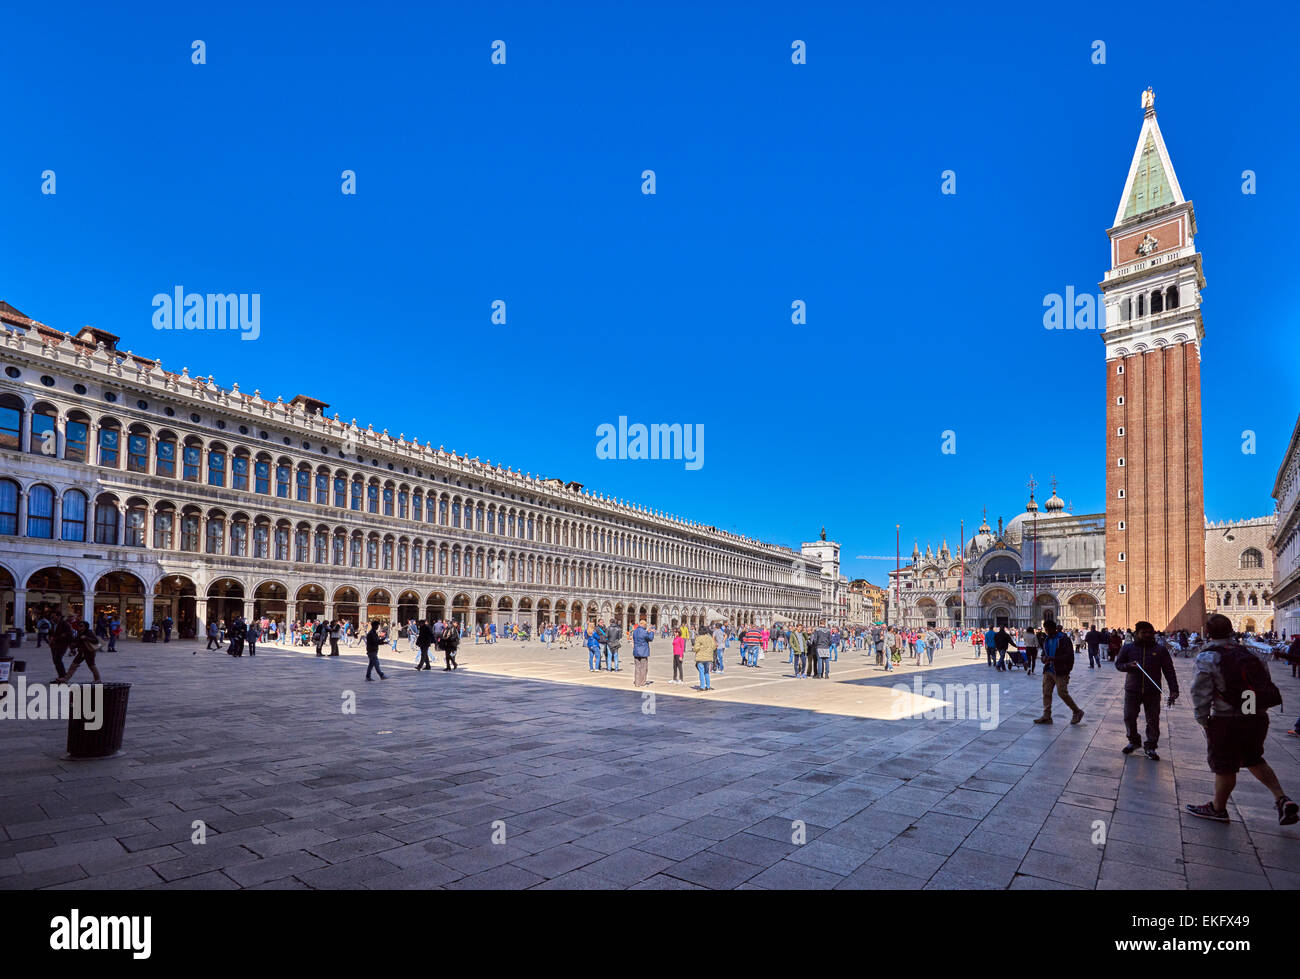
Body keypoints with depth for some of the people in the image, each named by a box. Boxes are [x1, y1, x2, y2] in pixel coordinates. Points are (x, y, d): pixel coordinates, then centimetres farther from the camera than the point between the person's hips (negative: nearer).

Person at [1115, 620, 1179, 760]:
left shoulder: (1160, 650, 2)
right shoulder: (1128, 648, 3)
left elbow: (1169, 671, 1)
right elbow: (1118, 664, 10)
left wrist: (1173, 690, -8)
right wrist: (1128, 666, -13)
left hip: (1152, 692, -1)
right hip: (1132, 690, 1)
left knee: (1153, 720, 3)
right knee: (1129, 717, 4)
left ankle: (1150, 747, 17)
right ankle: (1134, 741, 25)